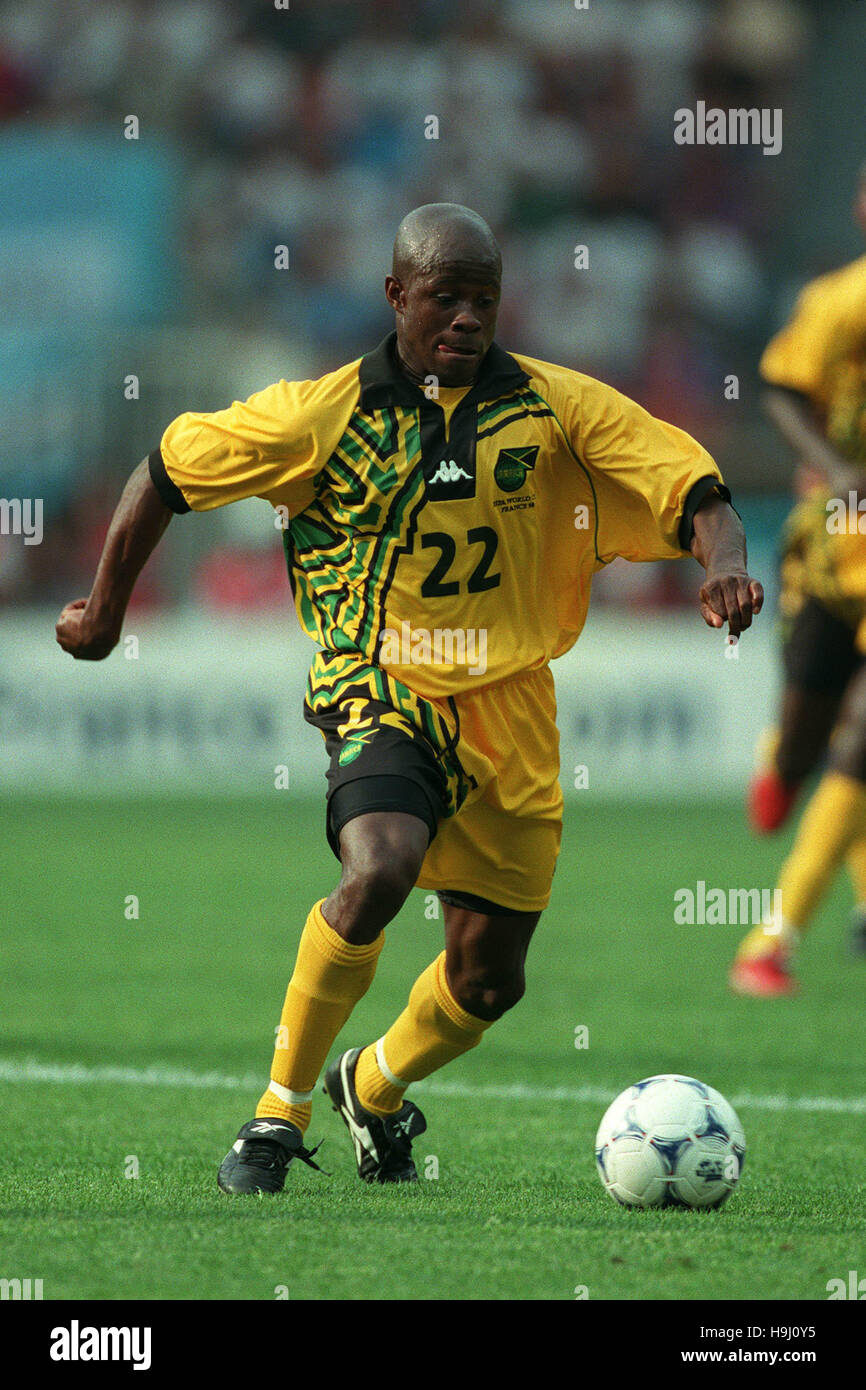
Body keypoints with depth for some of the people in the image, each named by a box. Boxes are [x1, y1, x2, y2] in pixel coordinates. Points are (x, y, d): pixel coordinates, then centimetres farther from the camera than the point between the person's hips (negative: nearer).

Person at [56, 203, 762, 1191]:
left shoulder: (555, 406, -1)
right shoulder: (327, 413, -6)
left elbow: (693, 490, -5)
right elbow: (166, 473, 5)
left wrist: (724, 561, -27)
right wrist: (105, 613, 11)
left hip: (510, 708, 3)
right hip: (383, 691, -3)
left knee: (487, 979, 8)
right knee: (378, 872, -33)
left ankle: (375, 1088, 42)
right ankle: (281, 1106, -15)